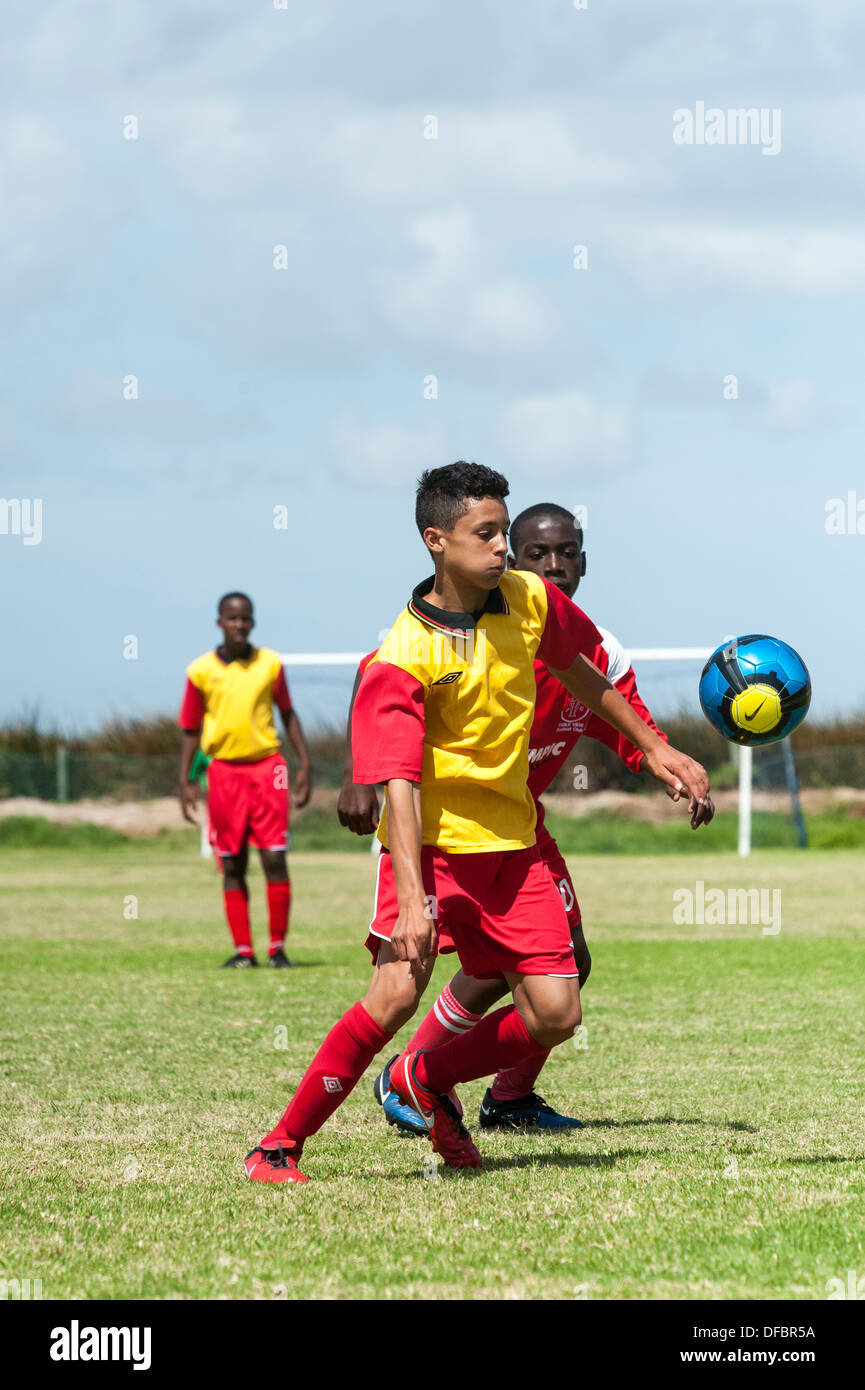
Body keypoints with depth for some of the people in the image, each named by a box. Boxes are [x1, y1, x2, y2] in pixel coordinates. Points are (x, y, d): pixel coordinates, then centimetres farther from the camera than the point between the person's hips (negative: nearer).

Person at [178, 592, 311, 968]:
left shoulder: (270, 664, 3)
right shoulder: (201, 671, 2)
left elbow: (288, 714, 13)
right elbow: (190, 729, 9)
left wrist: (304, 763, 6)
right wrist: (185, 781, 4)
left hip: (267, 767, 0)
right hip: (224, 770, 1)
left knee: (275, 859, -6)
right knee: (232, 865, 3)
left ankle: (277, 947, 1)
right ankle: (242, 949, 7)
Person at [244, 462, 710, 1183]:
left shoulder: (530, 601, -1)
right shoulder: (402, 658, -17)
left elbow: (578, 674, 21)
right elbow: (399, 785, -23)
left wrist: (655, 748, 25)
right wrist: (411, 900, -33)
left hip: (511, 845, 6)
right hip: (432, 843, -6)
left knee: (555, 1015, -5)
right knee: (398, 991, -24)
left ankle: (428, 1080, 21)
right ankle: (281, 1144, -12)